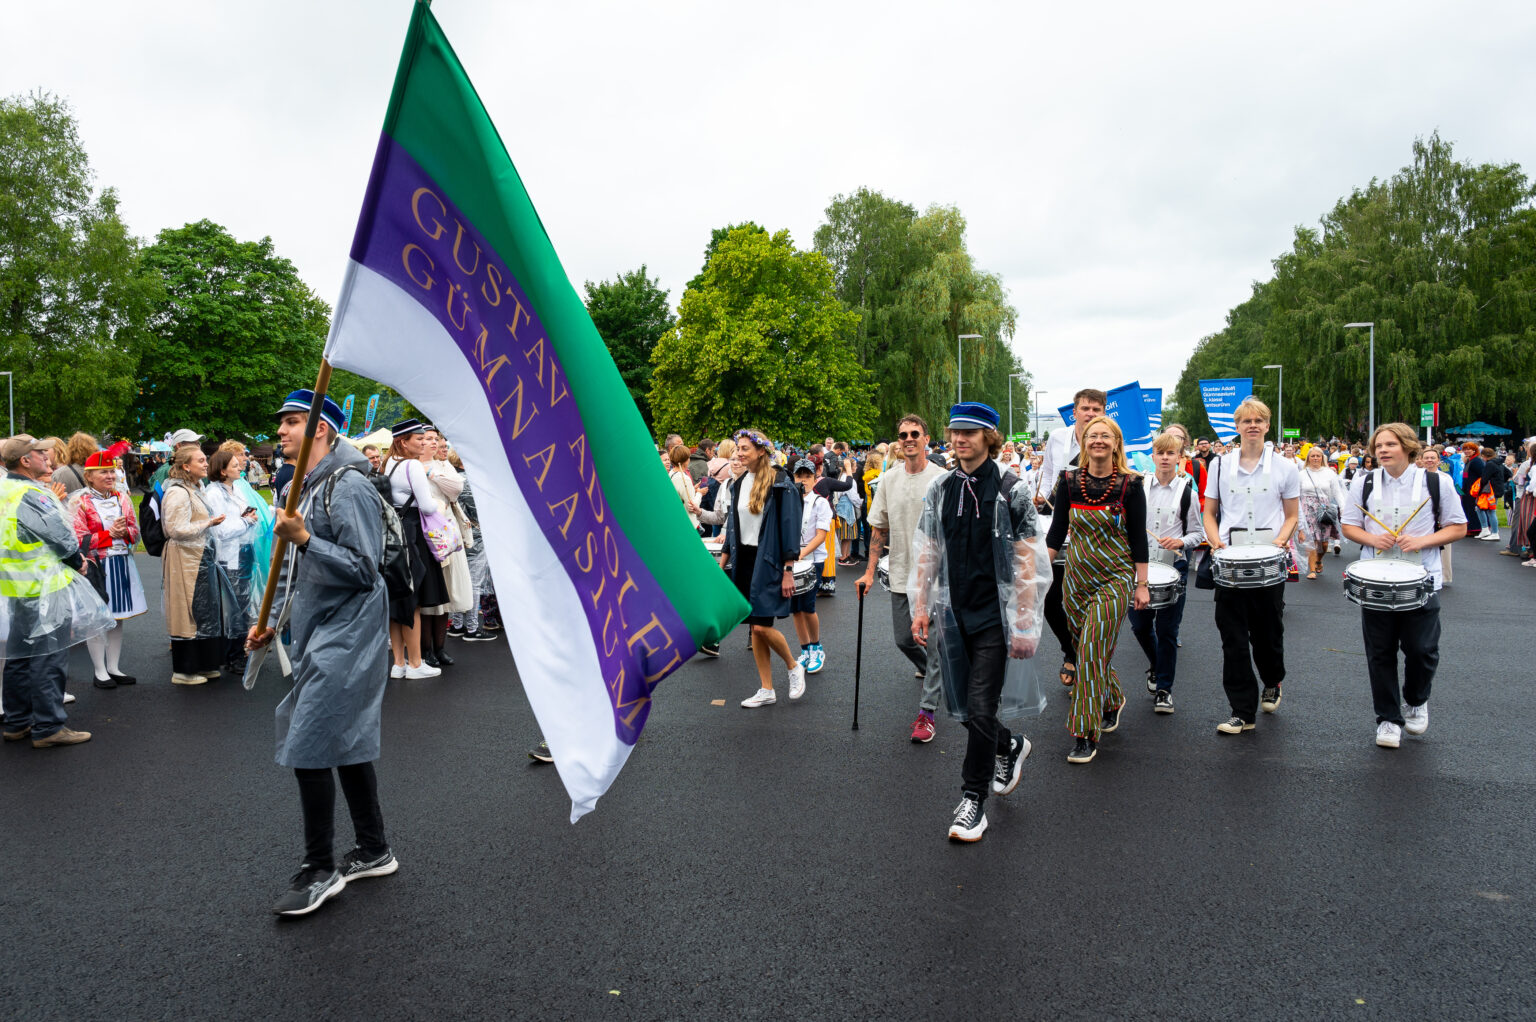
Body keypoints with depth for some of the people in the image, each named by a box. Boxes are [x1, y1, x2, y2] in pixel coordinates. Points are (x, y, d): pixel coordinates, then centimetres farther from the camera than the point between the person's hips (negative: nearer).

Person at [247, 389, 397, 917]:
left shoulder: (348, 487, -16)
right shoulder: (302, 487, 15)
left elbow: (363, 570, -22)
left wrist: (303, 539, -27)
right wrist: (273, 622, 20)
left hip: (345, 636, -10)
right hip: (319, 636, 10)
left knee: (309, 748, -7)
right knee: (347, 743, 15)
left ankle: (320, 871, 7)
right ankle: (374, 850, 27)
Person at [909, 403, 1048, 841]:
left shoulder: (1011, 491, -6)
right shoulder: (939, 489, 6)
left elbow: (1027, 562, -7)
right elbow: (926, 553, 11)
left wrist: (1024, 624, -11)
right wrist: (920, 607, 5)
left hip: (994, 616, -5)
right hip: (953, 614, 5)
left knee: (981, 709, -6)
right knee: (964, 707, 12)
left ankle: (973, 800, 9)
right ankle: (1009, 746, 42)